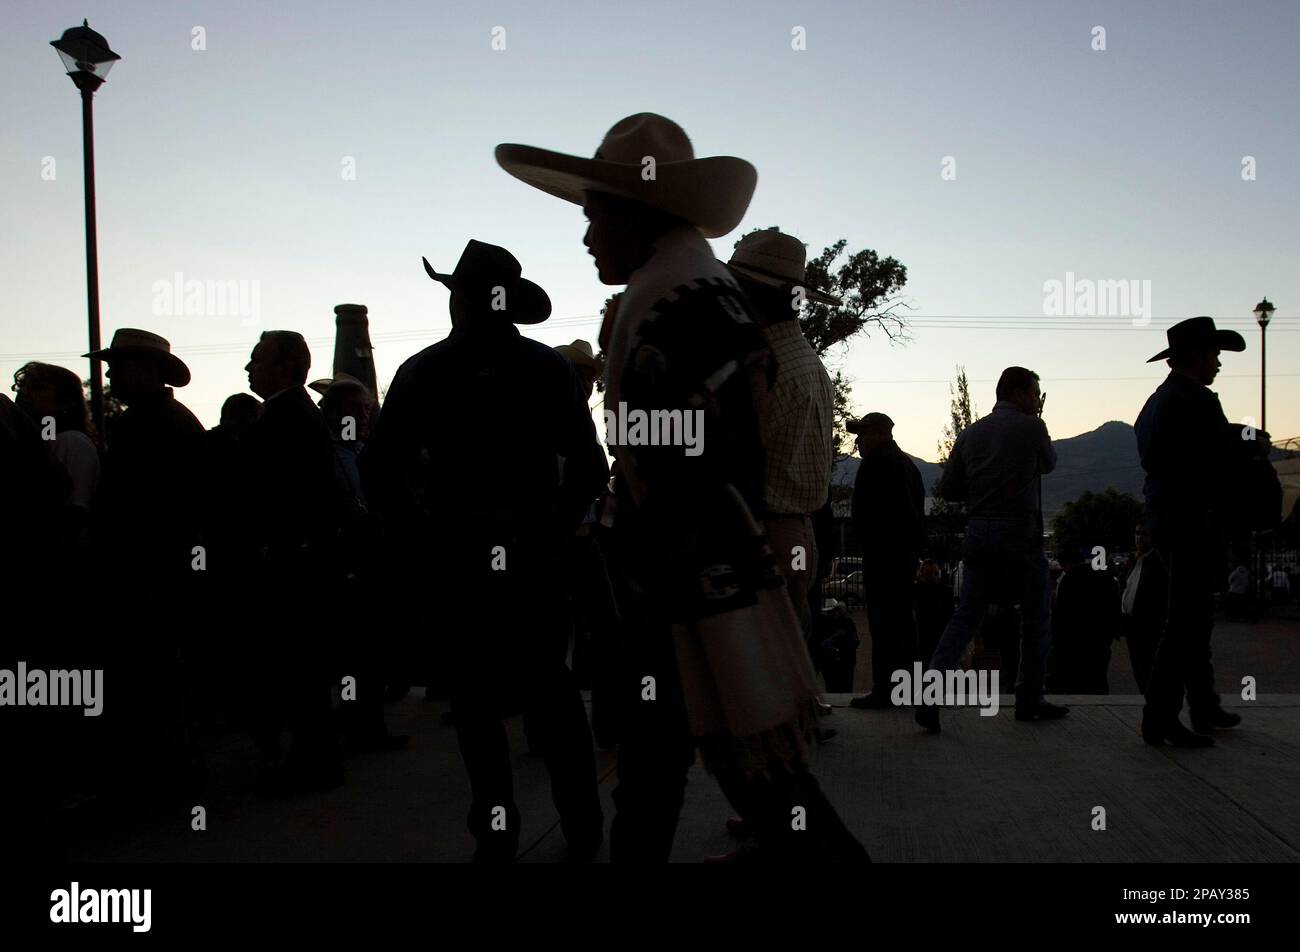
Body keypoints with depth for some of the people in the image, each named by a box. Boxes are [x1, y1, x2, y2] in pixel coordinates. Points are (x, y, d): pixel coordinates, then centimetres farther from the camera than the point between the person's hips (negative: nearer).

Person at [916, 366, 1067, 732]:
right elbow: (1048, 464, 15)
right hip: (1020, 535, -5)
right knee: (1036, 618, 12)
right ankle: (1029, 700, 18)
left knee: (965, 616, 7)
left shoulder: (969, 434, 9)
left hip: (978, 533, 5)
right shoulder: (1031, 428, -5)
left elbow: (948, 489, 9)